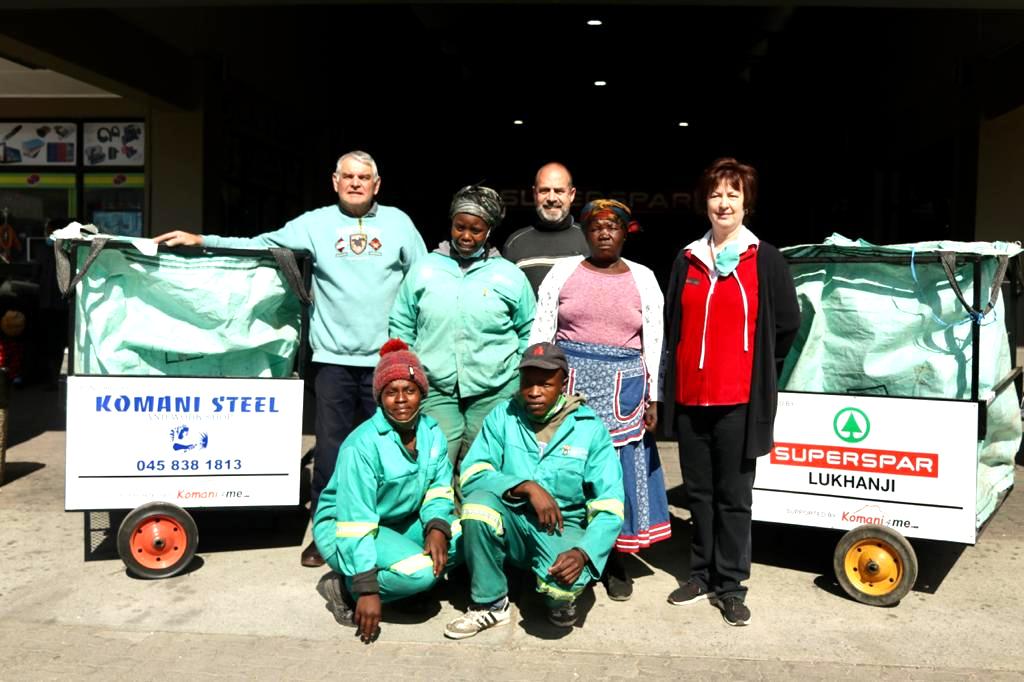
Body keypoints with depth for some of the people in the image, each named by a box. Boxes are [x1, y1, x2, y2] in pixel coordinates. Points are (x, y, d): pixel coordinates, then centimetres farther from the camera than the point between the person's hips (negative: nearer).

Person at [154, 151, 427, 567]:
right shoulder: (315, 223, 6)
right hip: (334, 357, 0)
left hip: (386, 358, 0)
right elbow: (258, 245, 6)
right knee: (331, 447, 3)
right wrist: (200, 241, -1)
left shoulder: (398, 223, 7)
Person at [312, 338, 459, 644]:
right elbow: (355, 522, -26)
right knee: (419, 572, -29)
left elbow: (438, 491, 0)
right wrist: (367, 590, -28)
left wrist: (436, 529, -22)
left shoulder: (432, 432, -5)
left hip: (403, 522, 7)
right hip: (343, 528, -7)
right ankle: (344, 588, -5)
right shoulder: (363, 445, -25)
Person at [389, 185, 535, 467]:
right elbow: (401, 326, 11)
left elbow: (529, 332, 10)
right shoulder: (424, 269, 5)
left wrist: (520, 378, 5)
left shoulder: (510, 275, 3)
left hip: (495, 392, 0)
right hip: (435, 390, 0)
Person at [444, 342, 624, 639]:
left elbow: (610, 507, -10)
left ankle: (560, 599, 8)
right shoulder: (503, 417, -2)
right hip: (512, 523, 2)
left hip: (563, 528, -2)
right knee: (478, 500, -30)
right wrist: (527, 487, -25)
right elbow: (471, 474, -12)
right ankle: (490, 604, -8)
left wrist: (583, 552, -27)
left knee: (562, 582, -34)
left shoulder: (590, 428, -6)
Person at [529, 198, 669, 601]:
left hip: (623, 389, 1)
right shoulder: (562, 272, 5)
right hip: (568, 382, 0)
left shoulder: (644, 279, 7)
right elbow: (540, 333, 4)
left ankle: (615, 561, 18)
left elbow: (654, 344, 6)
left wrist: (653, 399, 1)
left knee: (619, 471, 4)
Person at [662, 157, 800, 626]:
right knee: (698, 491, 12)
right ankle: (702, 573, 26)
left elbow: (787, 324, 3)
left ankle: (731, 586, 15)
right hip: (690, 394, 4)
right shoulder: (688, 260, 10)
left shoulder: (764, 260, 0)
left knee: (734, 495, 3)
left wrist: (760, 372, 9)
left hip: (739, 398, -4)